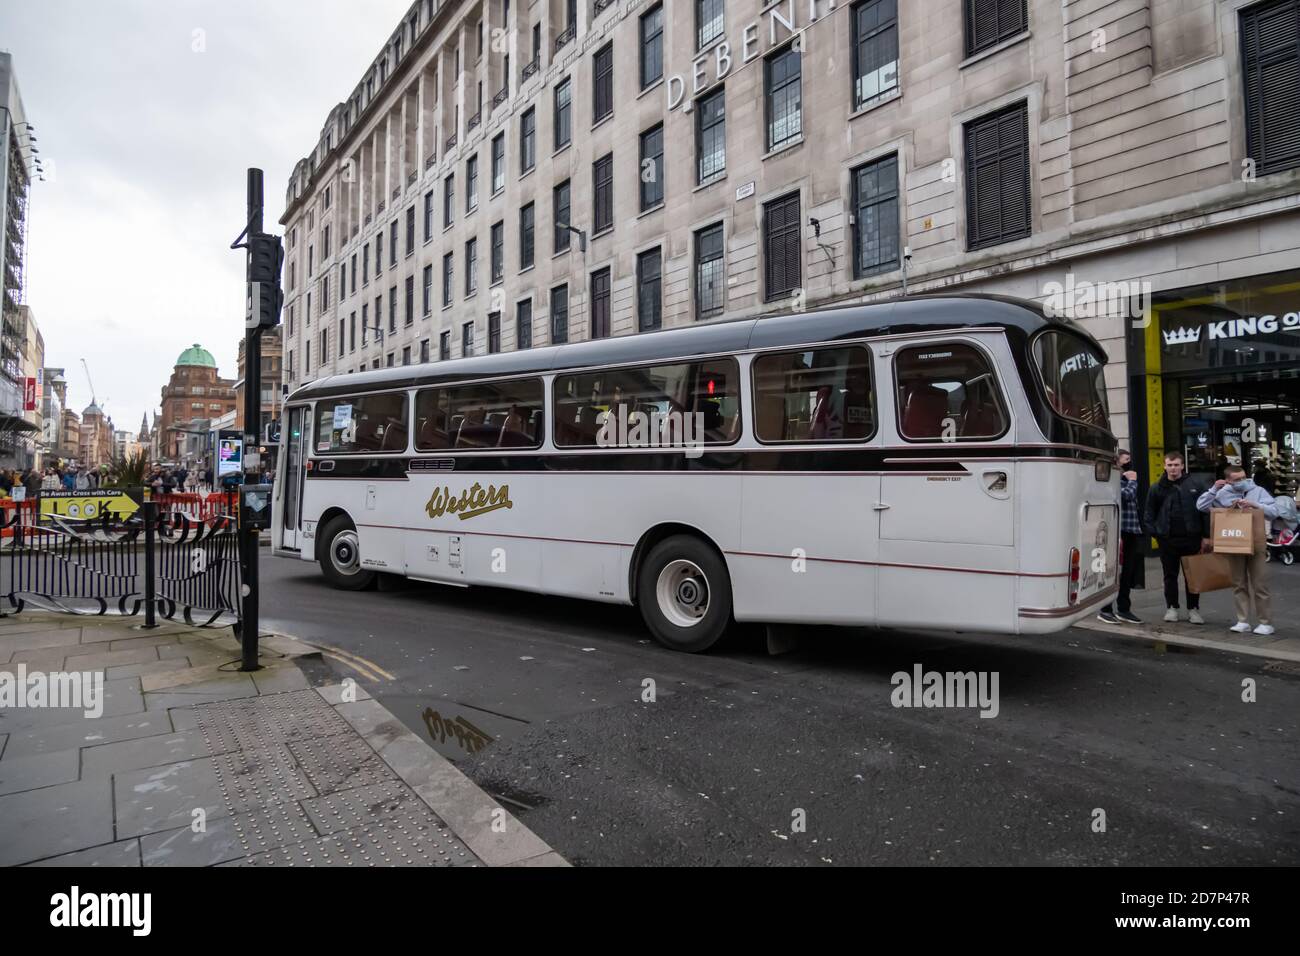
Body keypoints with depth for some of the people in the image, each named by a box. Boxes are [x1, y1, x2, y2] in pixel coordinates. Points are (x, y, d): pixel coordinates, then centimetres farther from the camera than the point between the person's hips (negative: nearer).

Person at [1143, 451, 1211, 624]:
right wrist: (1153, 531, -5)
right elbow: (1148, 513, 8)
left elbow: (1205, 511, 1)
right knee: (1170, 575, 9)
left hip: (1191, 538, 0)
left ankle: (1193, 609, 19)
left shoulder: (1194, 485, 1)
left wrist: (1206, 536, -3)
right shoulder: (1158, 488, 3)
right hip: (1167, 540, 1)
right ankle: (1171, 608, 19)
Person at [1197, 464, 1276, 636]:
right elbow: (1201, 506, 0)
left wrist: (1255, 505, -18)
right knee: (1239, 585, 9)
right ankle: (1243, 621, 16)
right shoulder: (1223, 494, 3)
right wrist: (1214, 489, -7)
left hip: (1255, 543, -2)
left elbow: (1274, 512, -5)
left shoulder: (1258, 491, -1)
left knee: (1260, 585, 1)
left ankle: (1266, 623, 11)